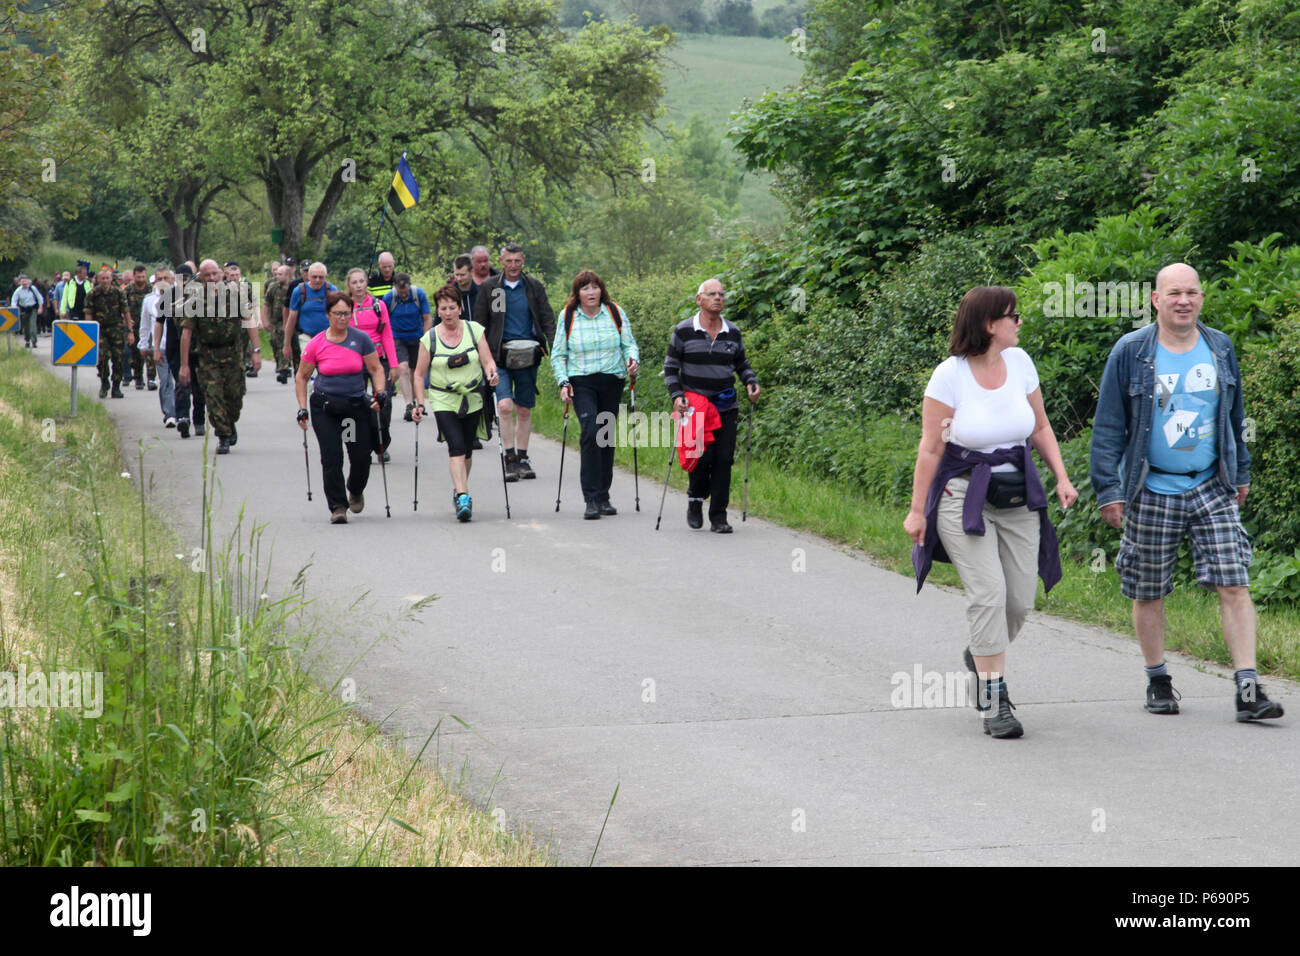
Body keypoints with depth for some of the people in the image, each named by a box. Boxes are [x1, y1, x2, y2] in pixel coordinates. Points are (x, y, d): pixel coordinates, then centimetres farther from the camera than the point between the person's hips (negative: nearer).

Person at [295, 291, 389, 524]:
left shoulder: (361, 339, -3)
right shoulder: (316, 345, -3)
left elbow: (376, 369, 6)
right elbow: (301, 377, 7)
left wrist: (380, 394, -9)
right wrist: (302, 409, 0)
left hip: (357, 406, 1)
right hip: (325, 406, -1)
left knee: (361, 457, 2)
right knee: (331, 458, -10)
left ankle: (355, 491, 34)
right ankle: (337, 507, -1)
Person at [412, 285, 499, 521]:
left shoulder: (475, 330, 1)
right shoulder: (430, 338, -1)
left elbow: (488, 361, 0)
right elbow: (420, 374, 3)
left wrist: (491, 374, -23)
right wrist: (420, 404, -4)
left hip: (472, 399, 2)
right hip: (443, 401, -2)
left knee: (466, 449, 9)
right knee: (456, 447, -17)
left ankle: (459, 489, 32)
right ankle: (462, 497, -25)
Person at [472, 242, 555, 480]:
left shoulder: (534, 287, 7)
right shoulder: (489, 288, 4)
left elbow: (547, 319, 7)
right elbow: (479, 323, 8)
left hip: (527, 356, 2)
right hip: (499, 355, -2)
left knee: (524, 411, 8)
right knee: (505, 406, -17)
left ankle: (522, 459, 18)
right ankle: (510, 459, -13)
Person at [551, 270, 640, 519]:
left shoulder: (615, 312, 5)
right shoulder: (567, 316, 3)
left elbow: (629, 343, 9)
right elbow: (558, 355, 7)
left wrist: (632, 359, -12)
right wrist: (563, 382, -5)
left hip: (612, 382, 2)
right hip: (582, 383, -2)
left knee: (607, 438, 6)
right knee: (591, 433, -19)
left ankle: (603, 497, 17)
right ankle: (592, 499, -18)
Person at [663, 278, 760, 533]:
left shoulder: (732, 333, 8)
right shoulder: (684, 332, -1)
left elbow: (742, 364, 21)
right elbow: (670, 367, 4)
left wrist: (751, 382, 1)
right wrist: (677, 396, -10)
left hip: (726, 407, 3)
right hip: (694, 405, -3)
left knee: (724, 460, -3)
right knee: (703, 456, -14)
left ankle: (718, 517, 5)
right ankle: (695, 499, 15)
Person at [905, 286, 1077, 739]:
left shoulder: (1019, 362, 3)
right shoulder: (950, 375, -10)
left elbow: (1040, 428, 14)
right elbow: (931, 448, -6)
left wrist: (1061, 477, 1)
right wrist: (917, 510, -6)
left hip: (1018, 498, 5)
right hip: (964, 497, -5)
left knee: (1020, 599, 0)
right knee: (988, 592, -16)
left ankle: (981, 656, 31)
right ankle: (994, 702, -10)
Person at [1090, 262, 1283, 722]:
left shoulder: (1220, 348, 6)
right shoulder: (1130, 353, -4)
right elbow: (1108, 427, -2)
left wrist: (1240, 473, 22)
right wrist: (1108, 489, -7)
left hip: (1212, 490, 2)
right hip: (1151, 493, -2)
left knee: (1235, 585, -9)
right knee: (1149, 592, 7)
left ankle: (1248, 689, -11)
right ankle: (1158, 680, 25)